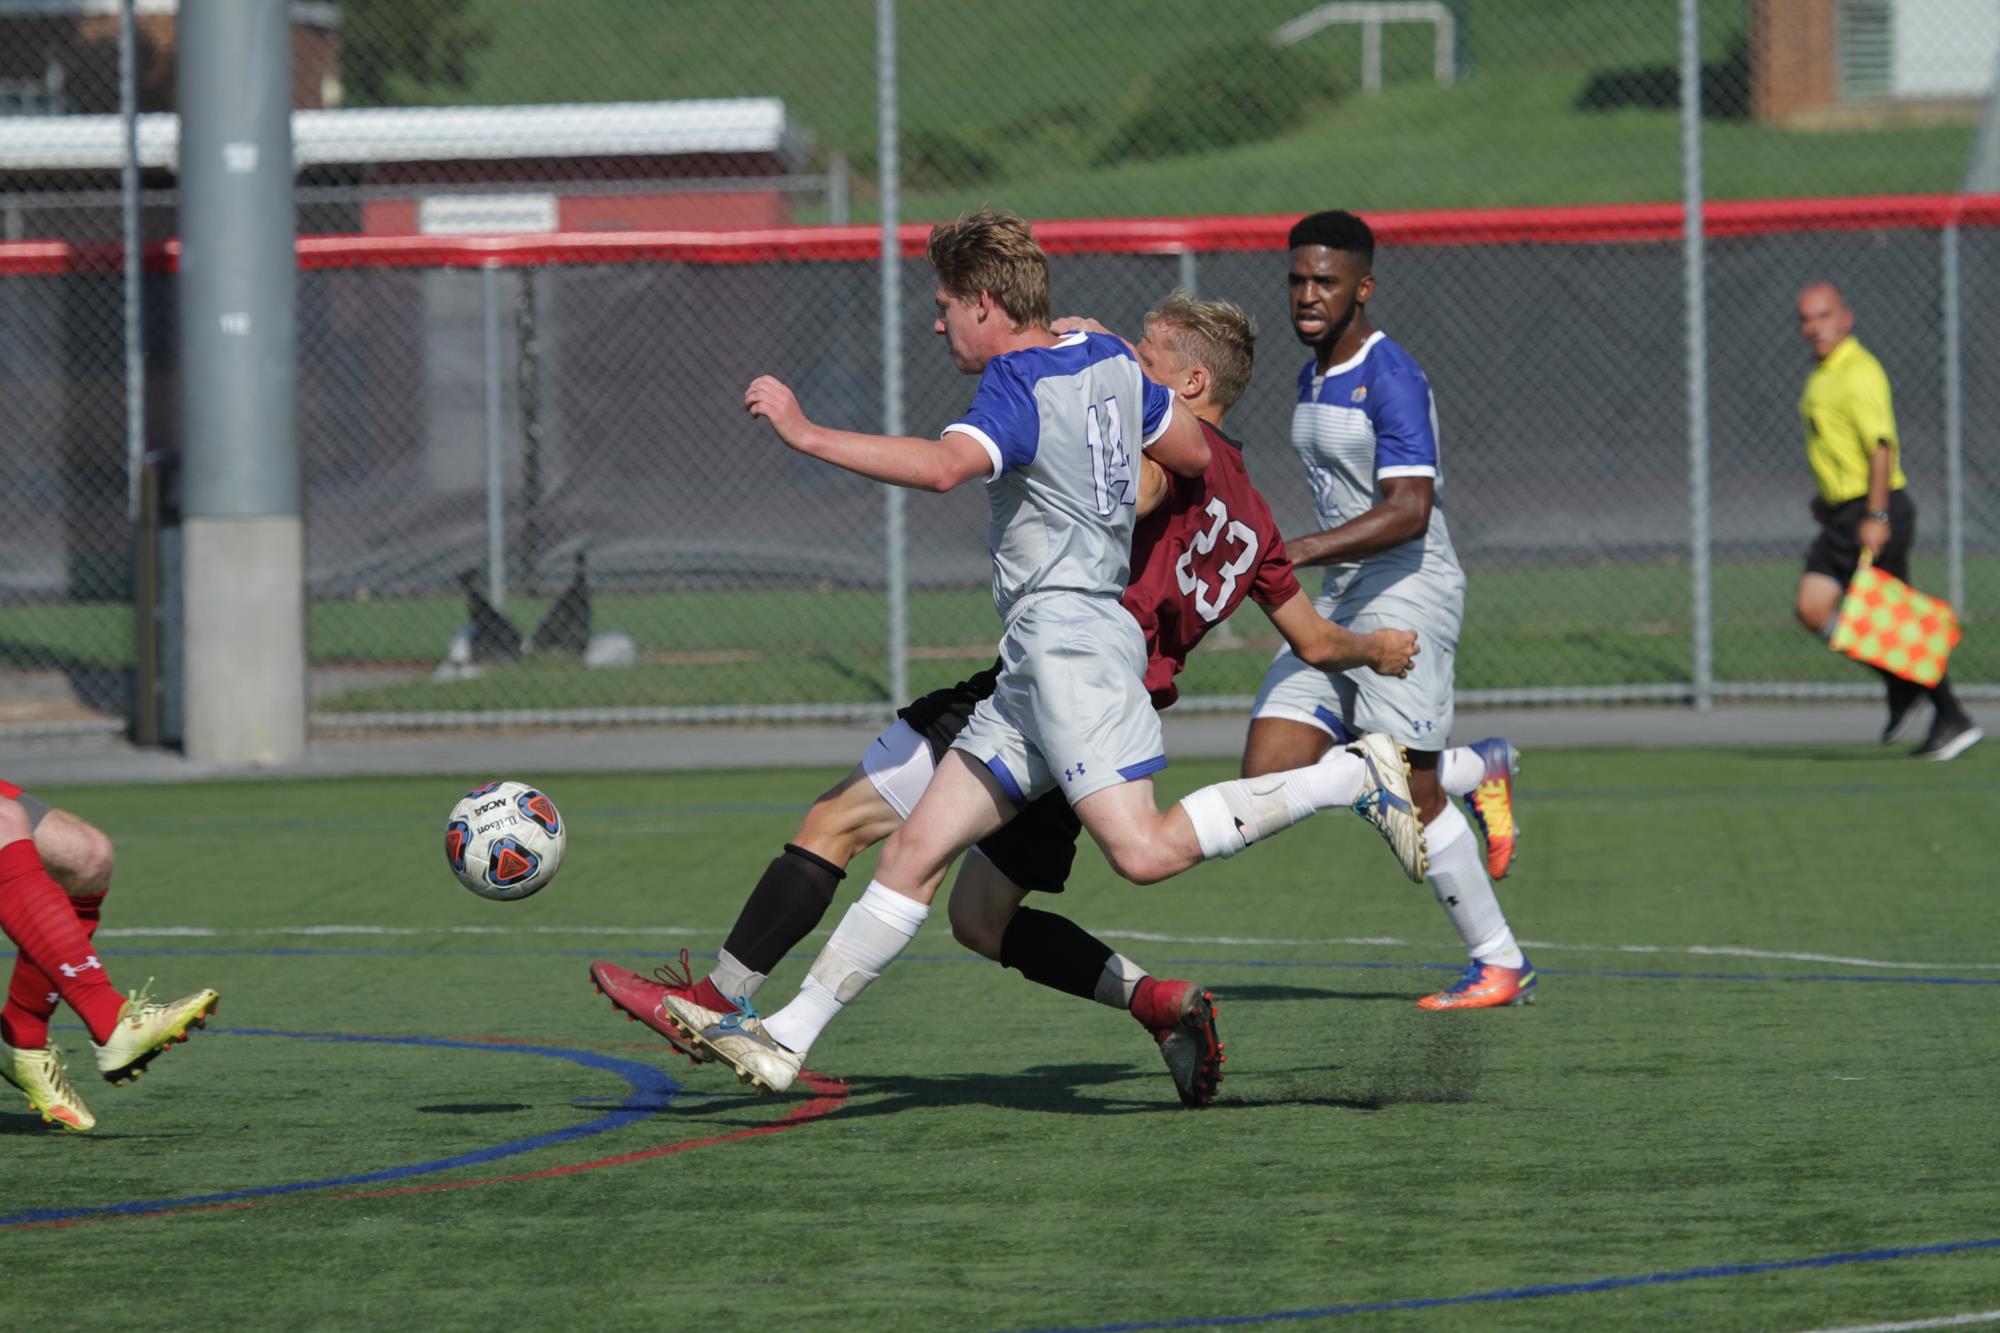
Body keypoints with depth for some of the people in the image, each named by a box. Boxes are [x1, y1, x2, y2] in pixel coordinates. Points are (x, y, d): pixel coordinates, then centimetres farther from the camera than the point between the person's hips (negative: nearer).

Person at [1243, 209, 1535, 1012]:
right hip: (1339, 606, 9)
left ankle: (1500, 964, 10)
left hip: (1406, 596, -9)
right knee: (1269, 777, -2)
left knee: (1409, 800, -6)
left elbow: (1408, 511, -24)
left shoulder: (1390, 378, -15)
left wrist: (1298, 552, -31)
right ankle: (1476, 772, 15)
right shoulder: (1314, 378, 14)